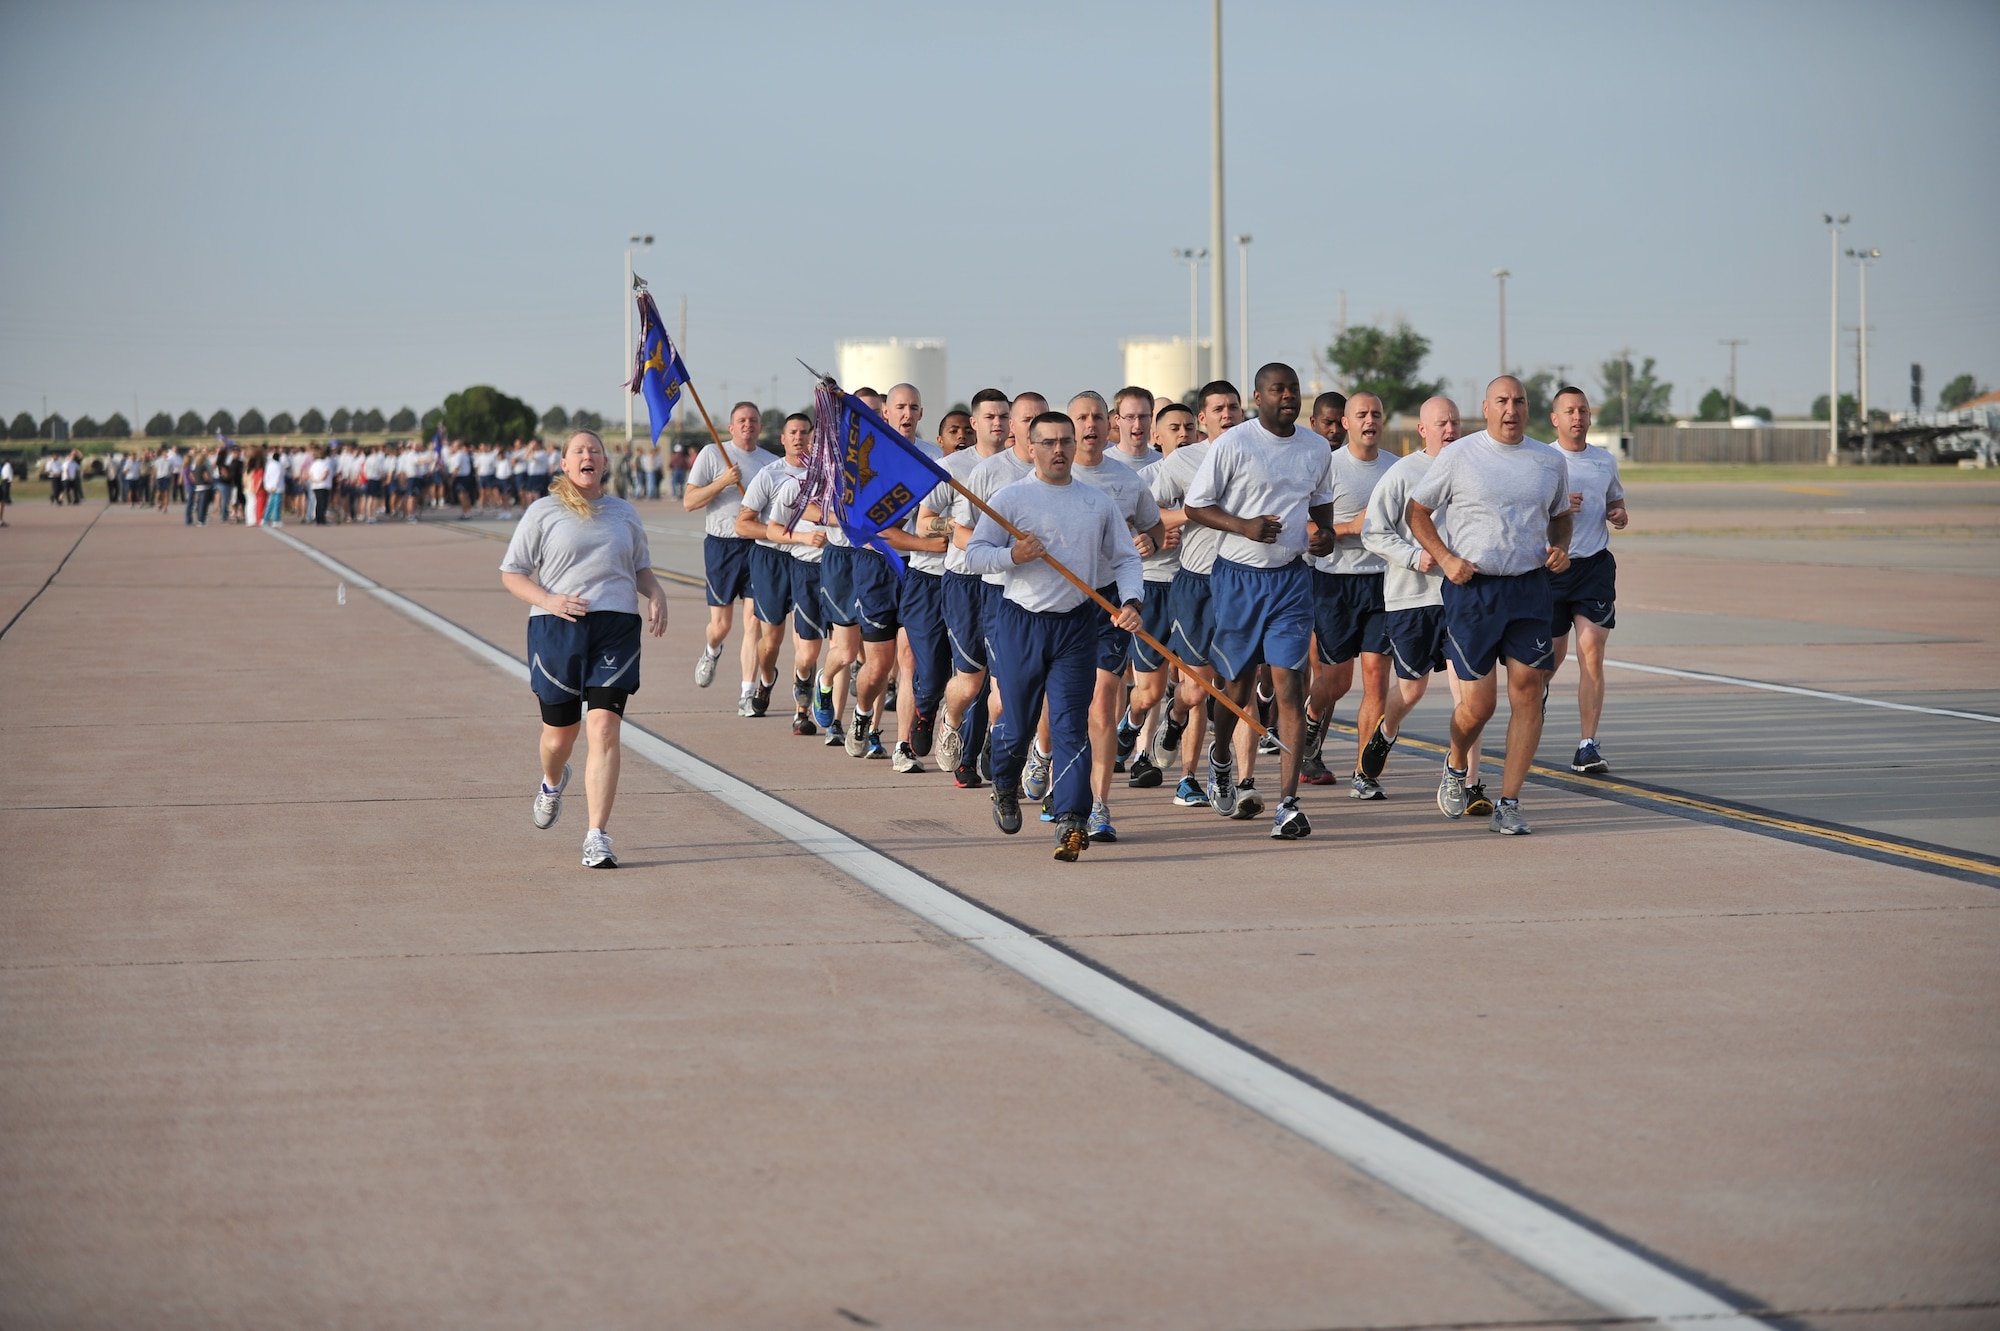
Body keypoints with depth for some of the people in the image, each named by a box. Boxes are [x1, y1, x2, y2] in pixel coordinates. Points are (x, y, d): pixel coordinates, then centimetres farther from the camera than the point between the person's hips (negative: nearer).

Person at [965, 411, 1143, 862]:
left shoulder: (1098, 502, 9)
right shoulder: (1010, 498, 1)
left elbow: (1126, 558, 12)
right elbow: (973, 554, 0)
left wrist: (1130, 601, -5)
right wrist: (1012, 555, -19)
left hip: (1078, 625, 1)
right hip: (1021, 623, -1)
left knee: (1071, 727, -8)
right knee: (1018, 724, 7)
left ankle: (1072, 821, -14)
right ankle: (1005, 789, 37)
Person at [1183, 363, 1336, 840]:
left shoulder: (1317, 448, 7)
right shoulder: (1232, 444, -7)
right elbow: (1195, 505, -4)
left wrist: (1324, 533, 3)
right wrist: (1244, 526, -19)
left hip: (1292, 577, 2)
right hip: (1238, 575, -2)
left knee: (1288, 683, -9)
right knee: (1240, 682, 11)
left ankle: (1287, 803, -12)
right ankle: (1220, 756, 44)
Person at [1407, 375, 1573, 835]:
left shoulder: (1549, 461, 9)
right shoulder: (1458, 456, -1)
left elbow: (1560, 515, 24)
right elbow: (1417, 511, 6)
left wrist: (1560, 548, 3)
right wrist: (1445, 558, -8)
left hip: (1530, 588, 3)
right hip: (1471, 587, -3)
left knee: (1528, 693, -5)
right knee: (1478, 703, -4)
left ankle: (1509, 804, 2)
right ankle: (1456, 766, 29)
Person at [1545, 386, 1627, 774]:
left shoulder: (1605, 461, 10)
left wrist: (1620, 516, 4)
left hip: (1595, 566, 2)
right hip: (1550, 567, -2)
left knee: (1591, 654, -11)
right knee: (1553, 654, 8)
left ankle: (1588, 747, -10)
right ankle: (1537, 691, 46)